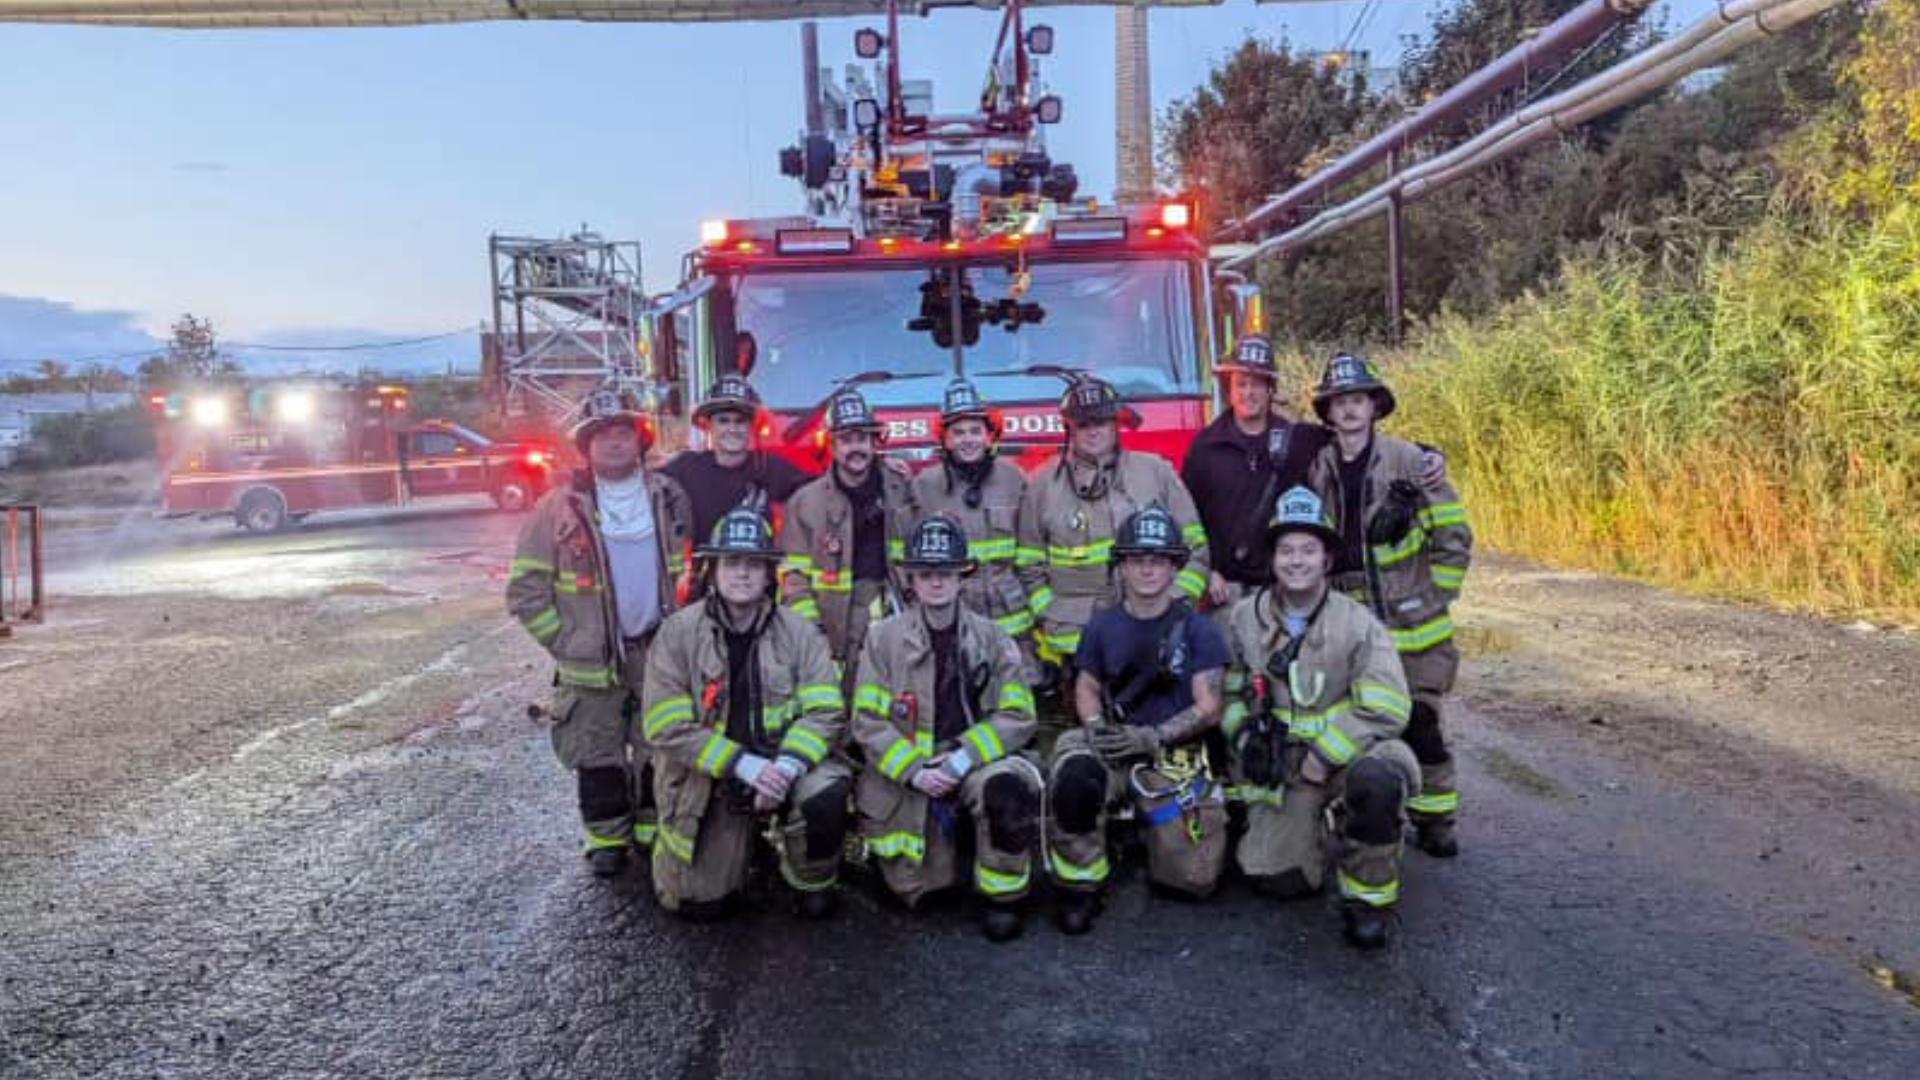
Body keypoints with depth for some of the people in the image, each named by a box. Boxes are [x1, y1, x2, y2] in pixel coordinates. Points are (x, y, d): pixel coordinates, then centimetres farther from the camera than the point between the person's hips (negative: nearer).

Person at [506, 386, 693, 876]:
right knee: (598, 754, 7)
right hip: (592, 662, -2)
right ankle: (607, 837, 25)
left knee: (660, 750, 11)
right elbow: (526, 588, -5)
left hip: (660, 652, 2)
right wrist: (565, 643, -8)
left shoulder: (670, 498, 2)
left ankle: (654, 830, 28)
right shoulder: (559, 509, -7)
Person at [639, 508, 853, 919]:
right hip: (707, 779, 0)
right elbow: (668, 727, -12)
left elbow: (825, 712, -9)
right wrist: (745, 765, -21)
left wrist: (787, 766, -27)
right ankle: (743, 839, 32)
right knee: (698, 901, -2)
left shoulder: (799, 632, -4)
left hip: (785, 762, 0)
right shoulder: (679, 632, -8)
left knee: (826, 795, -30)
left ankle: (812, 881, 2)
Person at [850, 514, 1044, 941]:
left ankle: (1003, 898, -10)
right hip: (906, 777, 1)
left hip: (976, 765, 0)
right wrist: (915, 771, -17)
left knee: (1008, 785, -34)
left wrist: (961, 758, -17)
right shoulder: (884, 638, 1)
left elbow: (1018, 716, -4)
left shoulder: (992, 639, 3)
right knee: (916, 889, -4)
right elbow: (867, 720, -3)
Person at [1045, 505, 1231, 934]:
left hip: (1176, 758, -1)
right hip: (1113, 751, 1)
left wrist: (1152, 736, -16)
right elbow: (1086, 687, 14)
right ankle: (1080, 886, -14)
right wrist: (1096, 726, -8)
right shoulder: (1103, 627, 9)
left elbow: (1208, 708, -4)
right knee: (1073, 772, -35)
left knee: (1195, 878, -10)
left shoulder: (1197, 629, 0)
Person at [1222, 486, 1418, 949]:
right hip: (1283, 765, 3)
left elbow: (1387, 709, -17)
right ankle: (1321, 829, 26)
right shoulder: (1245, 619, 1)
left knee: (1375, 779, -39)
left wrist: (1326, 753, -18)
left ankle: (1370, 896, -13)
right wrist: (1244, 735, -1)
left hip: (1352, 750, -3)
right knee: (1278, 878, -10)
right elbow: (1229, 691, 15)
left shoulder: (1357, 624, -11)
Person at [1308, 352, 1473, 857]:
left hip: (1411, 624, -3)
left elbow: (1454, 536, -1)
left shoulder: (1411, 460, -5)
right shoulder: (1318, 470, 5)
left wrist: (1436, 597, -2)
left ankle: (1434, 818, 14)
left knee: (1419, 722, -2)